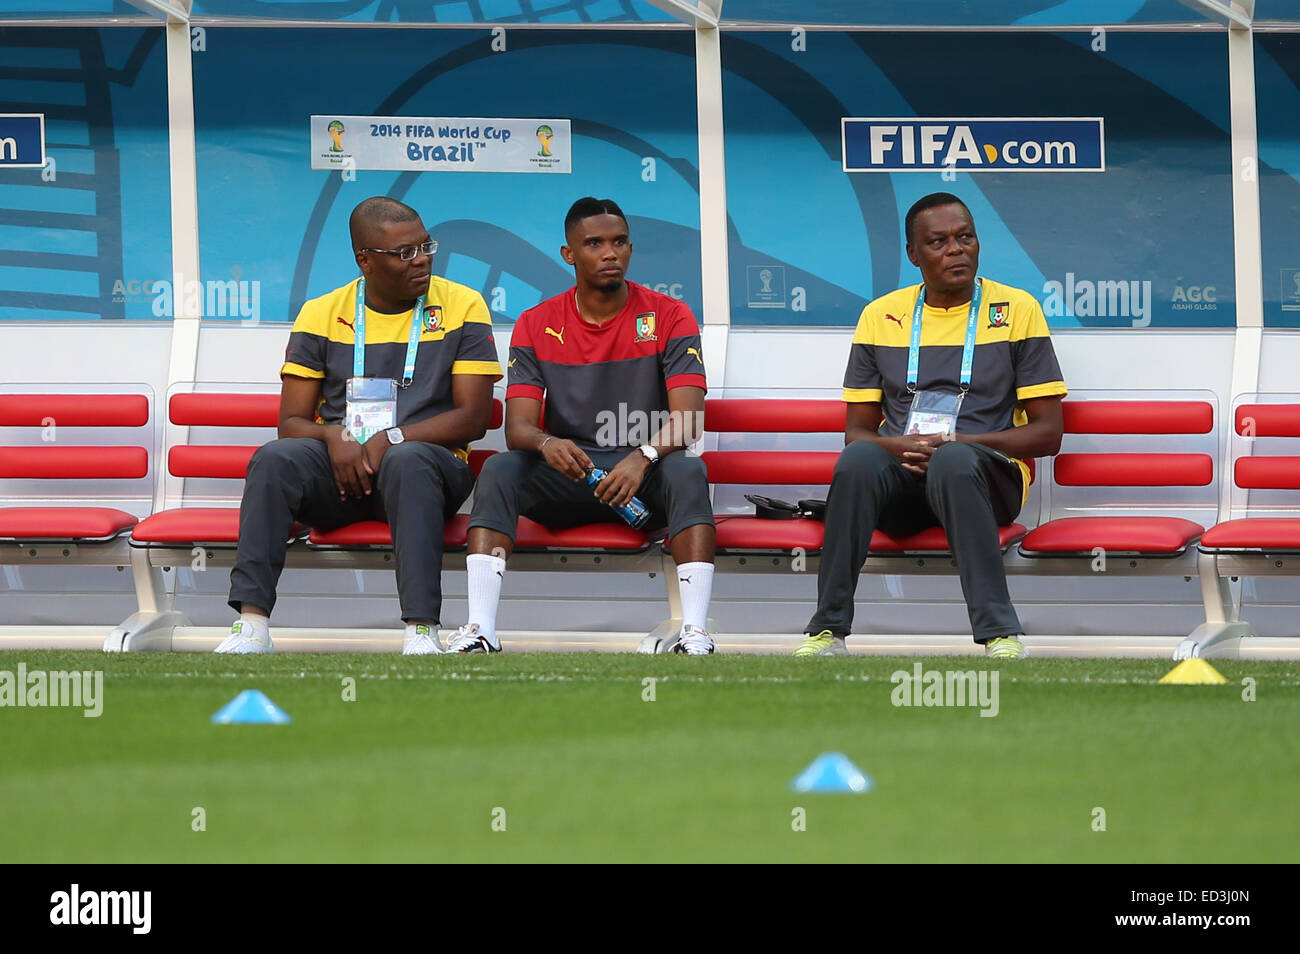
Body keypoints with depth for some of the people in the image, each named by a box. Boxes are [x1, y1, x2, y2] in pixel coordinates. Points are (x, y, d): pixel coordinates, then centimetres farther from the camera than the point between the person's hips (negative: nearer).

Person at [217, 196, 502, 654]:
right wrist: (334, 438, -16)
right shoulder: (321, 315, 11)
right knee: (275, 459, -30)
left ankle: (421, 629, -46)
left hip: (430, 461, -2)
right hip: (338, 470, 2)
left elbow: (473, 418, -1)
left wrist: (390, 440, -14)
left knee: (408, 460, -38)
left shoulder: (462, 307, 6)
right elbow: (291, 423, 7)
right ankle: (251, 623, -35)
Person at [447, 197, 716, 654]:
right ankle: (480, 629, -38)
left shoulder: (668, 317, 0)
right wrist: (546, 443, -29)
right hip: (565, 480, 1)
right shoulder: (537, 325, 5)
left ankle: (695, 631, -44)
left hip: (645, 478, -1)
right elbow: (518, 427, -4)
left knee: (687, 472, -34)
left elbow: (688, 421, -11)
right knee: (499, 469, -27)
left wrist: (644, 457, -32)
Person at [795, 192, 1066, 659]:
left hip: (988, 471, -2)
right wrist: (898, 448, -11)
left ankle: (1000, 636, -43)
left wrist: (959, 442, -13)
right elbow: (857, 431, 13)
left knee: (953, 461, -38)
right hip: (900, 479, 2)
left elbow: (1047, 434, 3)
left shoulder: (1017, 309, 7)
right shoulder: (881, 316, 15)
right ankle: (827, 632, -32)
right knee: (858, 459, -33)